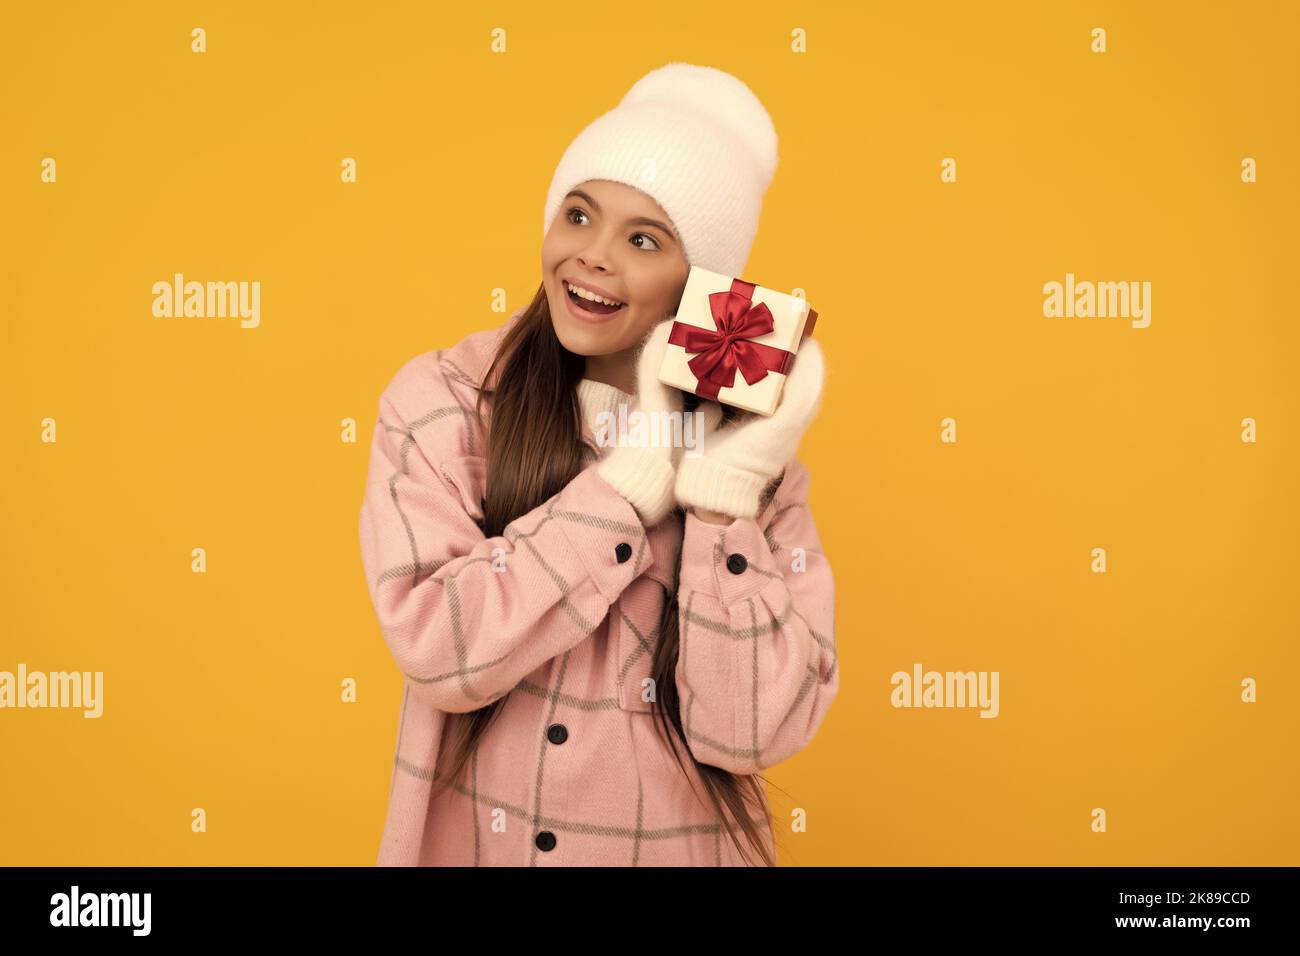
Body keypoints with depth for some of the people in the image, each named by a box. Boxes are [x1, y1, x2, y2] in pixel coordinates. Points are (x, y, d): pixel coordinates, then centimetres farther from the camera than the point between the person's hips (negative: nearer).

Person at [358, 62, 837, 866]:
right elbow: (439, 649, -23)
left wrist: (723, 495, -23)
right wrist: (638, 479, -23)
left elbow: (750, 731, -16)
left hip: (677, 846, 1)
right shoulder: (440, 400, -12)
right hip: (464, 843, 0)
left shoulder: (751, 446, -9)